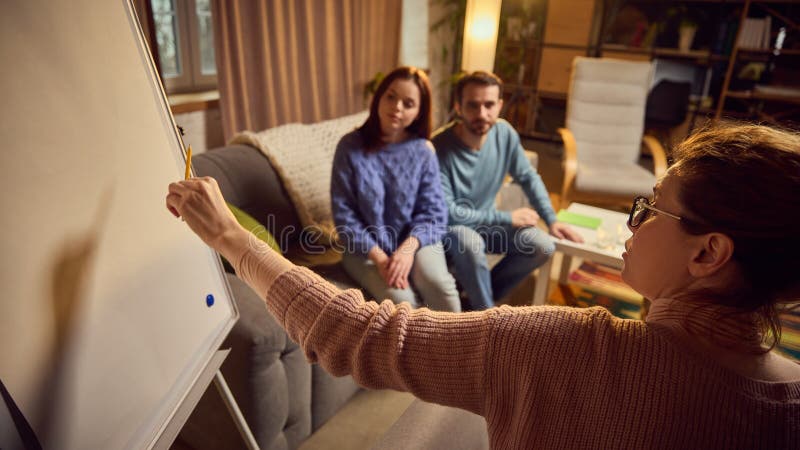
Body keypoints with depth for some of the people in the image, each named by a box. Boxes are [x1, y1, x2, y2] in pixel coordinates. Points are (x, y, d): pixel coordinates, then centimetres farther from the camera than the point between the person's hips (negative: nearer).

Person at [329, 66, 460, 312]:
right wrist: (378, 256, -20)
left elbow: (433, 211, -5)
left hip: (414, 240, 1)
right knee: (400, 299, -28)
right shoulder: (350, 147, -7)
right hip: (365, 247, -1)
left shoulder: (423, 150, -2)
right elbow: (343, 213, -9)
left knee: (438, 283, -29)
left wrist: (408, 247, -23)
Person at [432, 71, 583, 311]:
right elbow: (447, 213, -25)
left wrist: (551, 220, -3)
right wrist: (506, 218, -21)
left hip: (487, 221, 6)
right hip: (449, 227, -5)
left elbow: (528, 177, 6)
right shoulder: (440, 147, -26)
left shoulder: (505, 133, -9)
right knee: (470, 242, -38)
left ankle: (476, 299, 3)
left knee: (543, 245, -12)